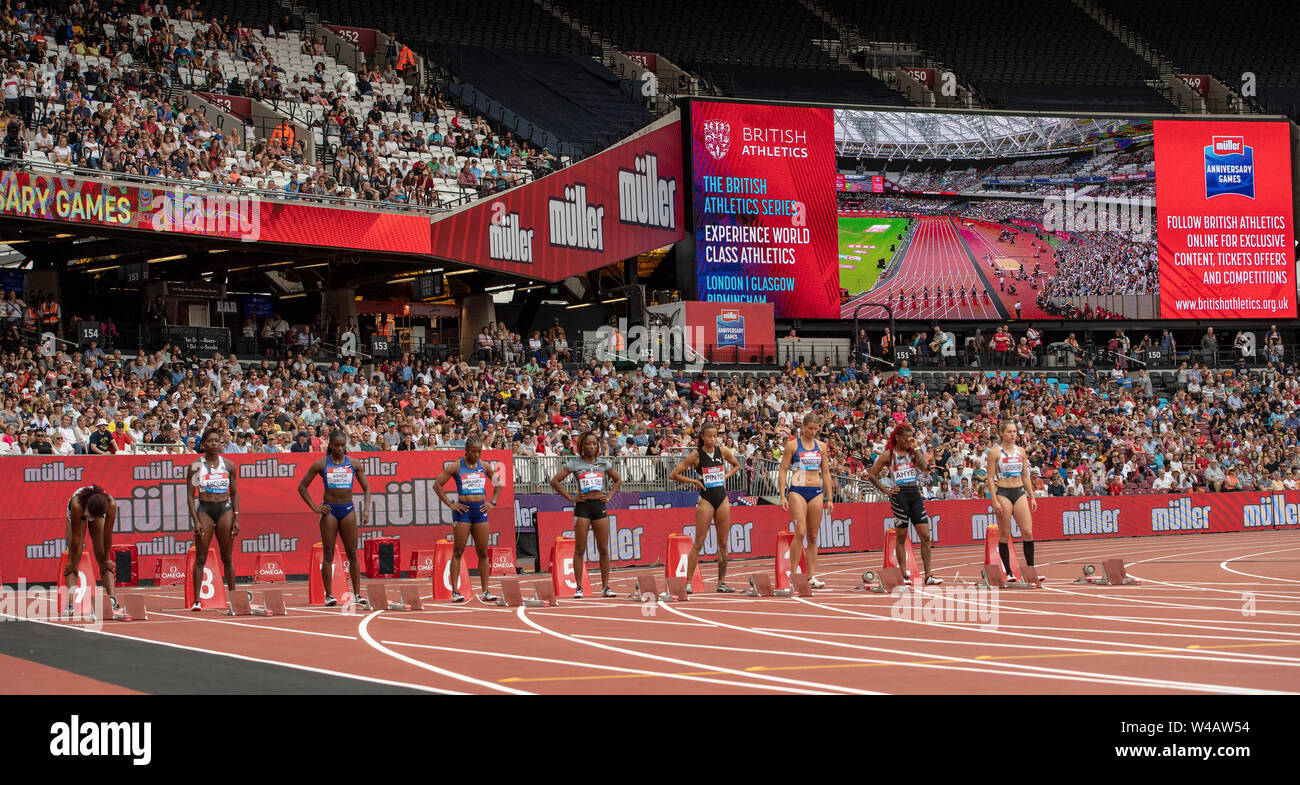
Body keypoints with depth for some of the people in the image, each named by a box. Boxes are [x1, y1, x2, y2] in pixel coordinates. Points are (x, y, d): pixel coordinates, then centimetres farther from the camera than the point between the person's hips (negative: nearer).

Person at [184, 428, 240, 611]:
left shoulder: (228, 465, 7)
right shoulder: (196, 465, 0)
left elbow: (234, 493, 11)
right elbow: (191, 495, -1)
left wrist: (236, 518, 2)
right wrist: (195, 520, -10)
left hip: (225, 509, 2)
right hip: (204, 509, -2)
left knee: (227, 558, 6)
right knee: (200, 558, -4)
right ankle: (197, 600, -4)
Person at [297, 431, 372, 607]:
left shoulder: (353, 464, 6)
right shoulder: (321, 464, 1)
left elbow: (366, 488, 11)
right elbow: (302, 487, 5)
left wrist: (366, 509, -2)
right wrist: (314, 507, -2)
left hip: (348, 509, 2)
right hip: (329, 510, -2)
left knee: (352, 553, 1)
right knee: (328, 554, -2)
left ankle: (357, 594, 2)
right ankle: (329, 595, 0)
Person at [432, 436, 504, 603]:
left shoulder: (484, 467, 9)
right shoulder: (456, 467, -2)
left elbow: (498, 484, 22)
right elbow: (437, 484, -2)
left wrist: (493, 502, 9)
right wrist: (450, 504, -7)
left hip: (480, 509, 4)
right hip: (463, 509, -4)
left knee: (483, 552, 5)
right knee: (458, 551, -4)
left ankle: (485, 591, 8)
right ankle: (455, 591, -3)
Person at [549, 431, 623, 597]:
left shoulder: (603, 463, 10)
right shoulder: (575, 463, 1)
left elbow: (618, 480, 23)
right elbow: (555, 481, 0)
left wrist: (609, 496, 9)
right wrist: (571, 498, -4)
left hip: (599, 506, 3)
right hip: (583, 506, -3)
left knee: (604, 549, 2)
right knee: (580, 549, -2)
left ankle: (606, 587, 6)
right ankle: (579, 588, 0)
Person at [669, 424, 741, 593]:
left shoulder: (722, 451, 5)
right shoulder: (696, 455, -7)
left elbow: (737, 465, 24)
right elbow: (673, 475, -6)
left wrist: (725, 476, 8)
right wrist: (694, 481, -8)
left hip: (722, 498, 4)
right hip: (706, 499, -4)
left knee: (723, 543, 4)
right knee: (699, 543, -7)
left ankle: (722, 582, 9)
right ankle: (688, 582, -4)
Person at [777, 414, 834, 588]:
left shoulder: (821, 446, 12)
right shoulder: (793, 445, 0)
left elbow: (825, 473, 17)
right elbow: (783, 471, -1)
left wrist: (829, 498, 13)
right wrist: (782, 496, -9)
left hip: (816, 492, 4)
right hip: (798, 491, -4)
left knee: (813, 536, 4)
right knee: (800, 533, -16)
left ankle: (812, 576, 6)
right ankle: (793, 574, -12)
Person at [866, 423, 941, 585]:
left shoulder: (913, 452, 12)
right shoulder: (888, 455, 0)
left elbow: (924, 467, -6)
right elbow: (871, 475, 2)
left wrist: (916, 447, -2)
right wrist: (885, 491, -2)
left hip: (915, 494, 4)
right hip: (899, 496, -4)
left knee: (925, 536, -3)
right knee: (901, 536, 2)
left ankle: (928, 575, -2)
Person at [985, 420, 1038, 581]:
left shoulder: (1020, 451, 11)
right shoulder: (995, 452, -3)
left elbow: (1025, 476, 17)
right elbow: (990, 478, -6)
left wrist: (1032, 497, 12)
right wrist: (995, 501, -13)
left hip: (1020, 492, 4)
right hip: (1003, 493, -4)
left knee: (1028, 532, -5)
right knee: (1005, 535, -1)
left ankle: (1031, 569, 0)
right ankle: (1008, 572, 5)